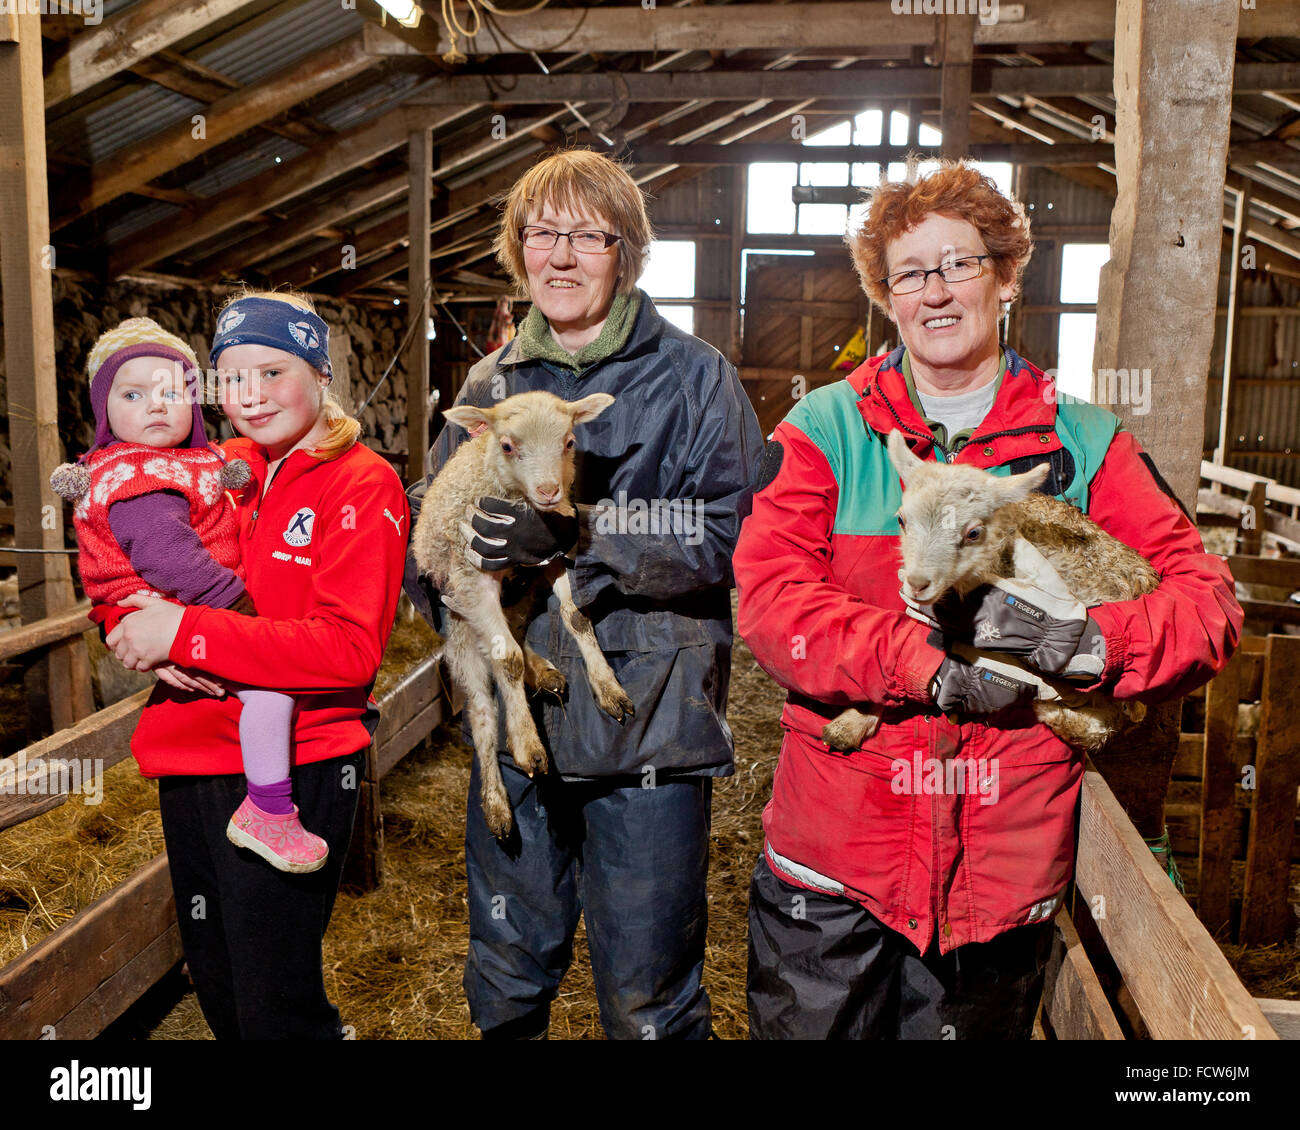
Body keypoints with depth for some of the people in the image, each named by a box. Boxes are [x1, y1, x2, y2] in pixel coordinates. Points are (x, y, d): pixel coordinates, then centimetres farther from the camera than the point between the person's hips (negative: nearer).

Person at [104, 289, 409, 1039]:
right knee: (215, 985, 24)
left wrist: (187, 632, -24)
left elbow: (349, 649, -22)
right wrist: (145, 638, -12)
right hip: (190, 760, 7)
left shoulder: (362, 485, -11)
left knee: (275, 1009, 5)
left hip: (294, 773, -6)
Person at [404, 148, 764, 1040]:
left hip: (647, 731, -4)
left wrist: (578, 531, -25)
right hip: (514, 726, 5)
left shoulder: (693, 377, -5)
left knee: (647, 1003, 11)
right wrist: (443, 581, -6)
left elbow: (731, 536, -15)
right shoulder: (491, 383, 10)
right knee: (505, 989, 22)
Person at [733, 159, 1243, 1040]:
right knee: (807, 1024, 13)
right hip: (834, 852, 0)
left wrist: (1085, 640, -22)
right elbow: (768, 595, -12)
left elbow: (1208, 604, -1)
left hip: (1007, 863, 1)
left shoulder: (1083, 445, 4)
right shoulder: (828, 427, 1)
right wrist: (931, 666, -23)